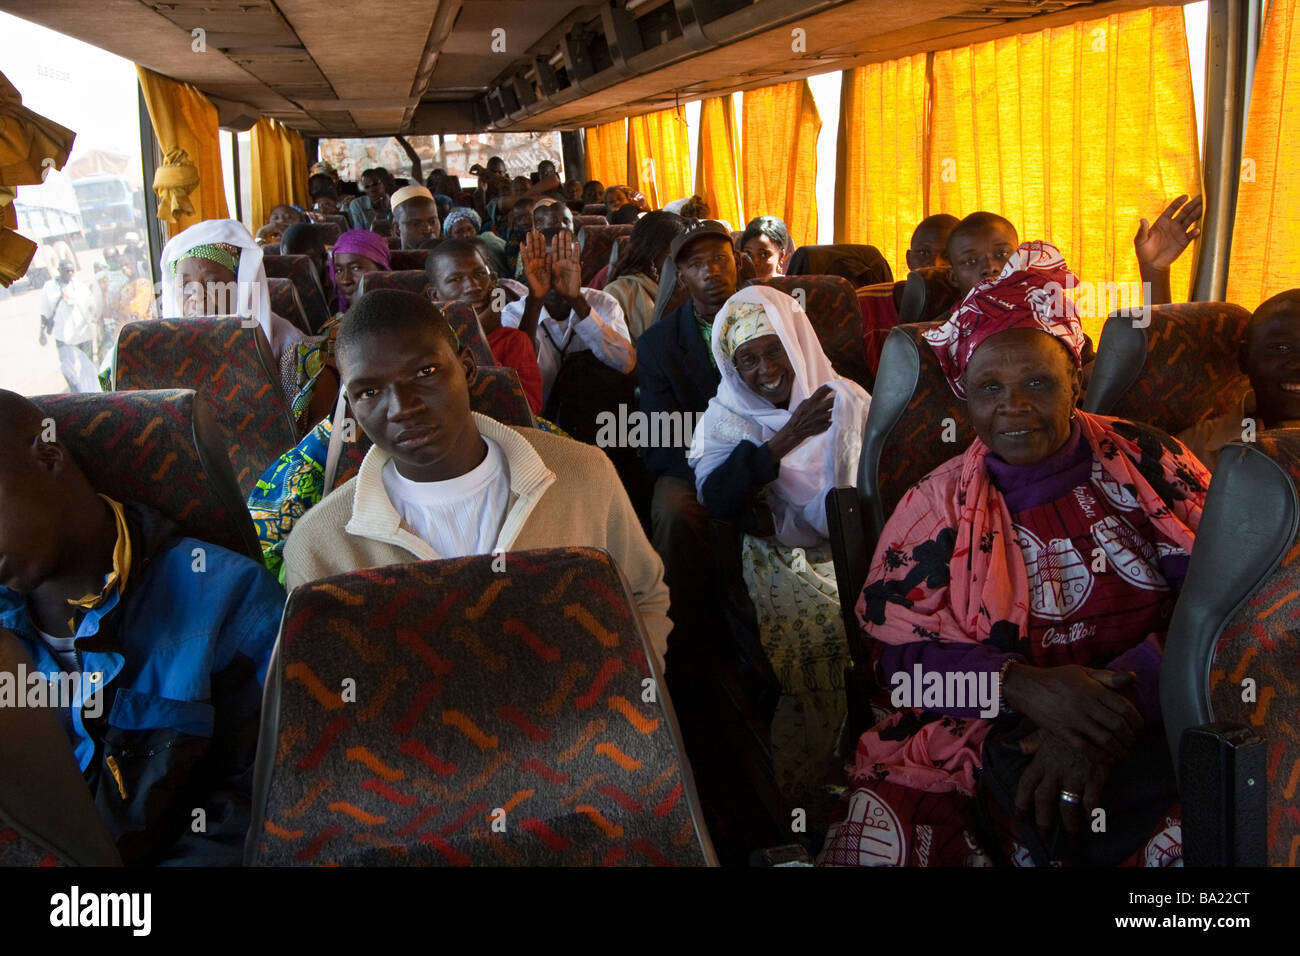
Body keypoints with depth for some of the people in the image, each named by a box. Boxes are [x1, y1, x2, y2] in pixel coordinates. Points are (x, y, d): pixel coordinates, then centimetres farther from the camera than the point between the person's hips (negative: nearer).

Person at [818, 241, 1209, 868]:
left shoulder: (1145, 465, 4)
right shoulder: (939, 504, 6)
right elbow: (895, 649, 0)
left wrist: (1115, 704, -17)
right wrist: (1022, 685, -18)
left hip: (1150, 739, 1)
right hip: (982, 744, 0)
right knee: (879, 838, -25)